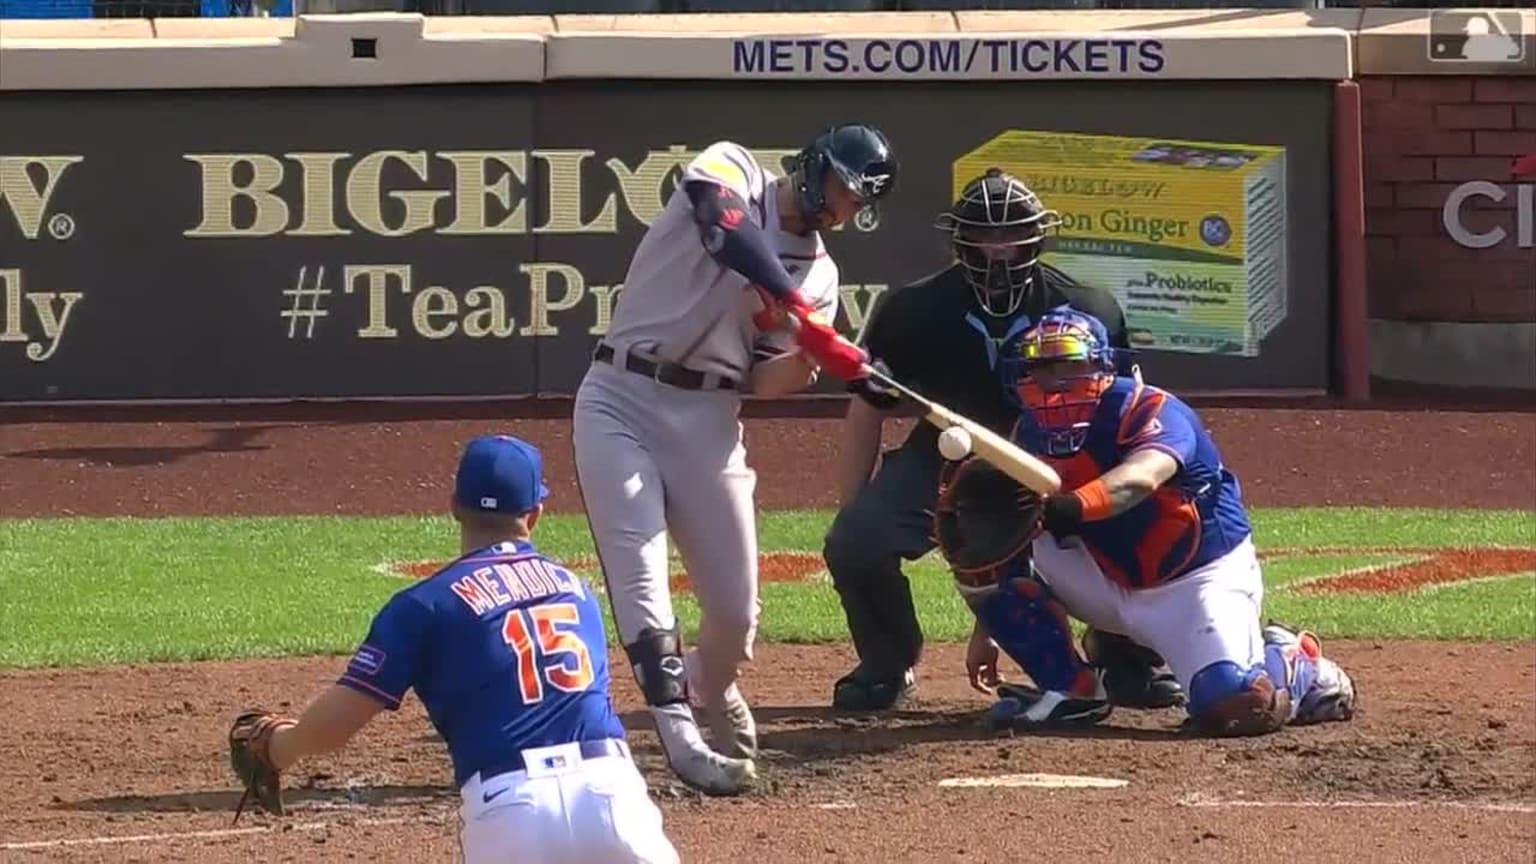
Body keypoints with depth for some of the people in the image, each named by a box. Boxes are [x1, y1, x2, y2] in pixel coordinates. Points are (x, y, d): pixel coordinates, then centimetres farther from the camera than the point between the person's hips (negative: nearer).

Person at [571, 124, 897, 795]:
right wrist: (798, 310, -35)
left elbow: (764, 382, 3)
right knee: (640, 578, -17)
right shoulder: (731, 170, -2)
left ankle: (709, 692, 34)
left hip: (708, 419, 5)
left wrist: (811, 356, -19)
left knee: (734, 607, 4)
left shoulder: (818, 273, 11)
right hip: (621, 400, -5)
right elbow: (728, 227, -26)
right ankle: (680, 733, -20)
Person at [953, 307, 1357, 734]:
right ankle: (1070, 690, -3)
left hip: (1198, 580, -6)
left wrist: (1070, 507, -64)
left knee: (1236, 707, -29)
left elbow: (1138, 480, -46)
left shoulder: (1154, 413, -23)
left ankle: (1299, 667, 8)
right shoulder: (1030, 433, -3)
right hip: (1111, 583, 6)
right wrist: (986, 631, 1)